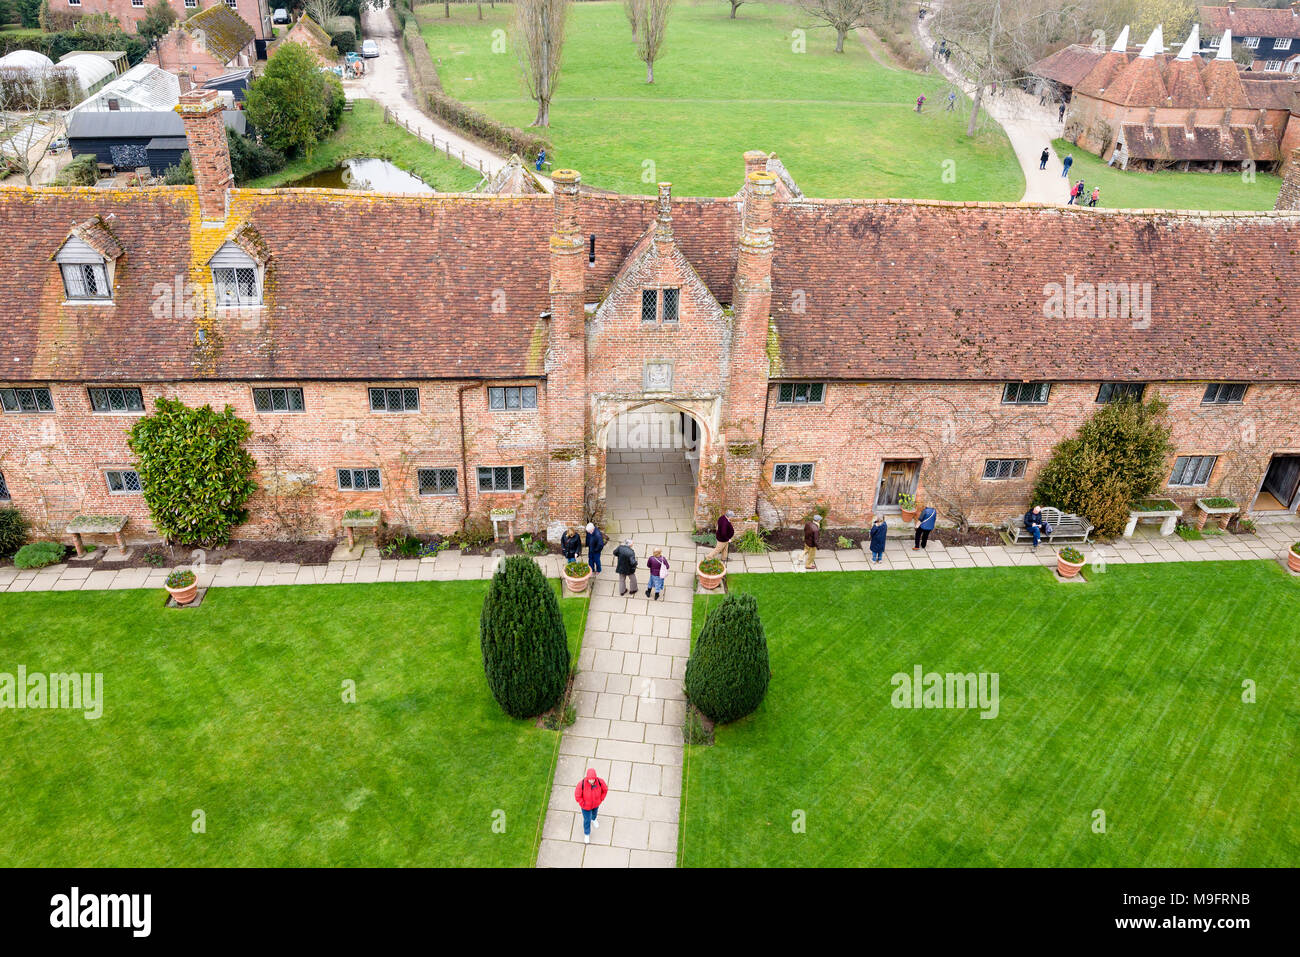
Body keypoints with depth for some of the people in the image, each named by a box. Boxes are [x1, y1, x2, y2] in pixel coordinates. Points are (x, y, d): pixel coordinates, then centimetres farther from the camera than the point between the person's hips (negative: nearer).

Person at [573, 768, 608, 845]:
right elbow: (577, 795, -22)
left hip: (596, 803, 2)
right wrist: (582, 804, -14)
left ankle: (593, 819, 71)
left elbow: (605, 789, -11)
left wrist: (600, 799, -6)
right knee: (587, 820, 18)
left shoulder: (600, 782, -34)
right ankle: (587, 834, 49)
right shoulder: (582, 784, -40)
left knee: (594, 811, 35)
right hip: (586, 805, -2)